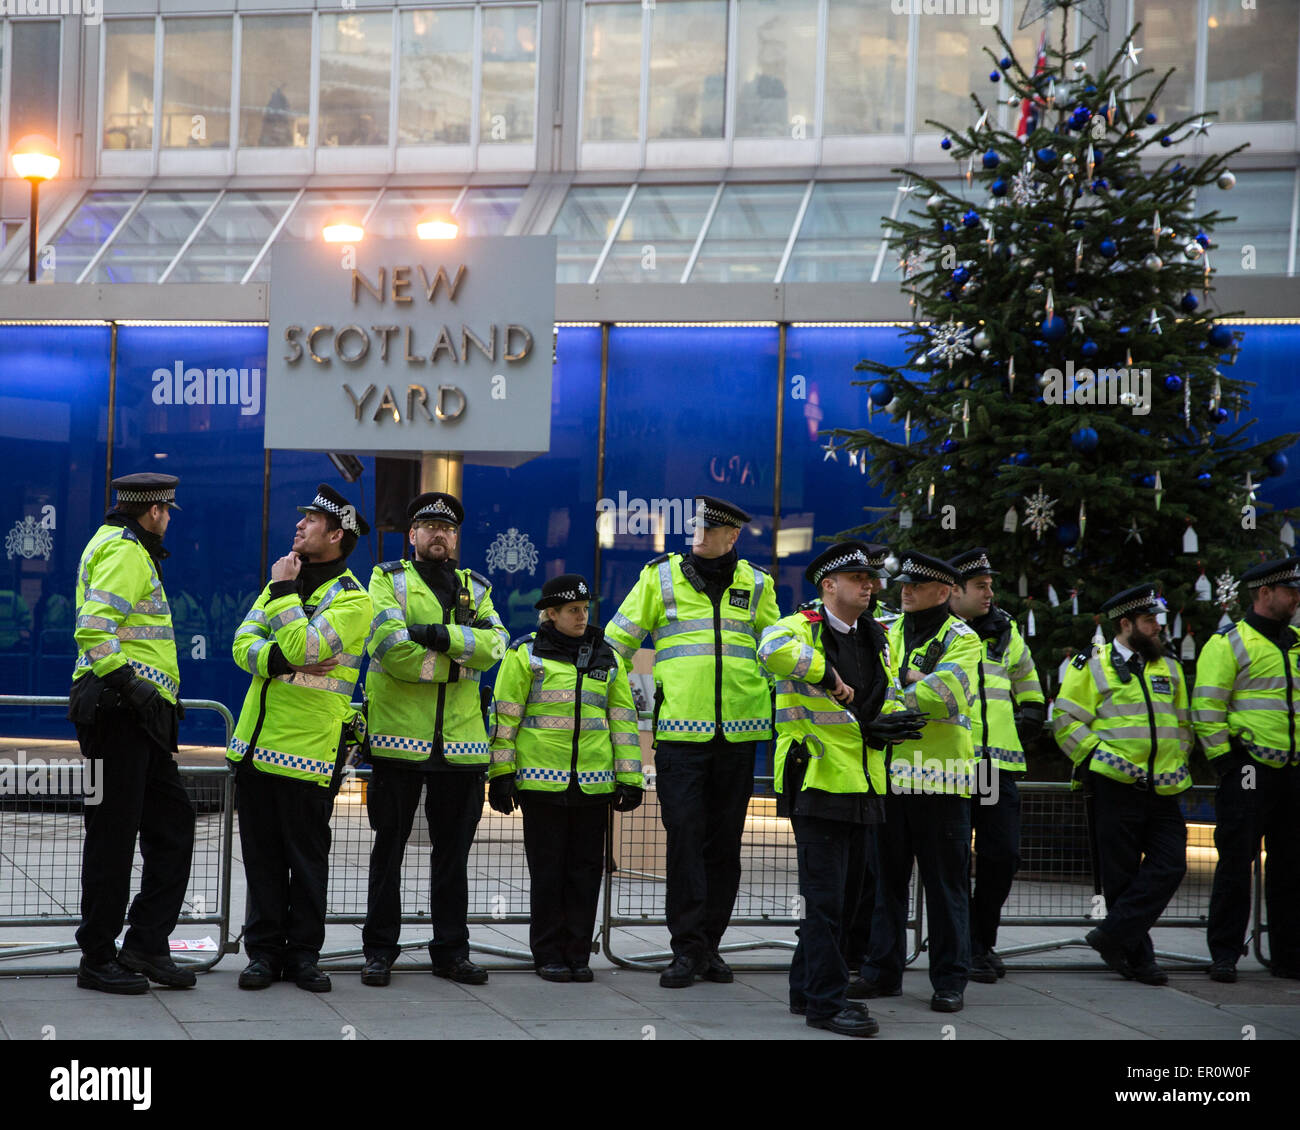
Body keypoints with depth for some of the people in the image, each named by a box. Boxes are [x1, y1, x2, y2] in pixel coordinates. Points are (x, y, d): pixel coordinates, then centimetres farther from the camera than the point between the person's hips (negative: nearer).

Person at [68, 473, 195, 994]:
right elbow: (93, 629, -23)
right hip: (118, 712, -11)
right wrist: (128, 682, -26)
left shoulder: (129, 549, 21)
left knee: (172, 824, 10)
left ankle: (146, 945, 13)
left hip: (141, 716, 11)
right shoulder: (124, 551, -11)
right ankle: (97, 959, 3)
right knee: (114, 834, -4)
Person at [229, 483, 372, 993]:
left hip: (309, 746, -6)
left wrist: (284, 592, -12)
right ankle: (264, 950, 15)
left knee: (307, 856, 2)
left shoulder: (352, 599, -7)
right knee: (261, 854, 9)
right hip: (257, 740, 6)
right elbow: (244, 644, 4)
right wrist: (280, 660, -16)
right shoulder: (283, 581, 15)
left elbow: (303, 648, -21)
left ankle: (303, 952, 12)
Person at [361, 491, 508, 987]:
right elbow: (390, 645, -13)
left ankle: (451, 949, 16)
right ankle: (380, 948, 10)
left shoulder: (475, 588, 15)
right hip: (399, 736, -3)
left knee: (453, 849, 9)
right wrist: (454, 664, -11)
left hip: (460, 739, 4)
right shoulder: (389, 579, 3)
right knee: (389, 845, 3)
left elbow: (494, 644, -4)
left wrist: (444, 635, -19)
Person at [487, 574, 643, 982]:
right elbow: (505, 714, 1)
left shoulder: (605, 657, 12)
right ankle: (548, 955, 10)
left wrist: (629, 777, 9)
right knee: (547, 869, 2)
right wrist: (501, 773, -3)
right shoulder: (526, 653, 1)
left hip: (593, 781, 3)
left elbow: (623, 718, 14)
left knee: (586, 868, 5)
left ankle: (578, 955, 13)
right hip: (542, 780, -3)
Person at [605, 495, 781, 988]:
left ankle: (709, 943, 15)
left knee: (724, 840, 7)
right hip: (680, 728, -2)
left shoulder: (755, 584, 10)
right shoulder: (661, 576, 4)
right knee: (685, 836, -8)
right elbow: (617, 640, 10)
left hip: (738, 732, 2)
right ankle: (687, 947, -5)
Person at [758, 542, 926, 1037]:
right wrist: (829, 675, -27)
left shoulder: (875, 638, 15)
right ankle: (826, 1000, -3)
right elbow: (774, 648, -34)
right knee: (825, 894, -8)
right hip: (817, 779, -8)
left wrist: (884, 725, -5)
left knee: (847, 893, 14)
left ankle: (807, 987, 26)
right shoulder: (803, 628, -9)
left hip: (861, 783, 8)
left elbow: (886, 700, 18)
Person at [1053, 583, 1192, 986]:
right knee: (1121, 875, 0)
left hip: (1162, 791, 5)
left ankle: (1112, 935, -2)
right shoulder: (1092, 666, 0)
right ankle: (1137, 956, 8)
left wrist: (1177, 763, 13)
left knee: (1169, 865, -8)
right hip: (1115, 788, -5)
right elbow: (1066, 722, -3)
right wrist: (1095, 759, -10)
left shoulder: (1168, 669, 17)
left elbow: (1182, 724, 26)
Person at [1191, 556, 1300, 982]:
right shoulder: (1228, 644, -5)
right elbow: (1207, 709, -9)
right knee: (1236, 864, -5)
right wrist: (1222, 761, -13)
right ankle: (1224, 955, 0)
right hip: (1248, 772, -6)